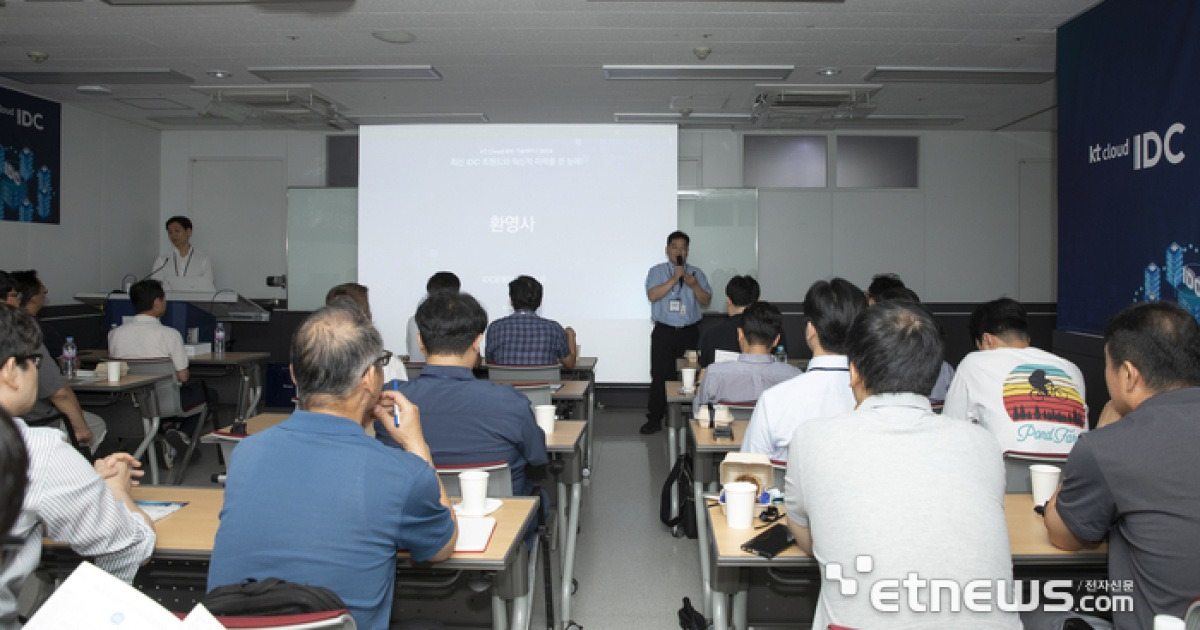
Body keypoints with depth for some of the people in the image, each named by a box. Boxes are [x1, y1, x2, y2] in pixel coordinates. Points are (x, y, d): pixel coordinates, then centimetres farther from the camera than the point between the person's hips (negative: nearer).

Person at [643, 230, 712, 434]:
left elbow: (706, 300, 5)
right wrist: (674, 279, -15)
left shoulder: (696, 273, 12)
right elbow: (652, 295, -10)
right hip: (664, 332, -2)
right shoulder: (657, 271, 6)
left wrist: (693, 285, -11)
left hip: (690, 333, 2)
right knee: (660, 376, -3)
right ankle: (654, 420, 5)